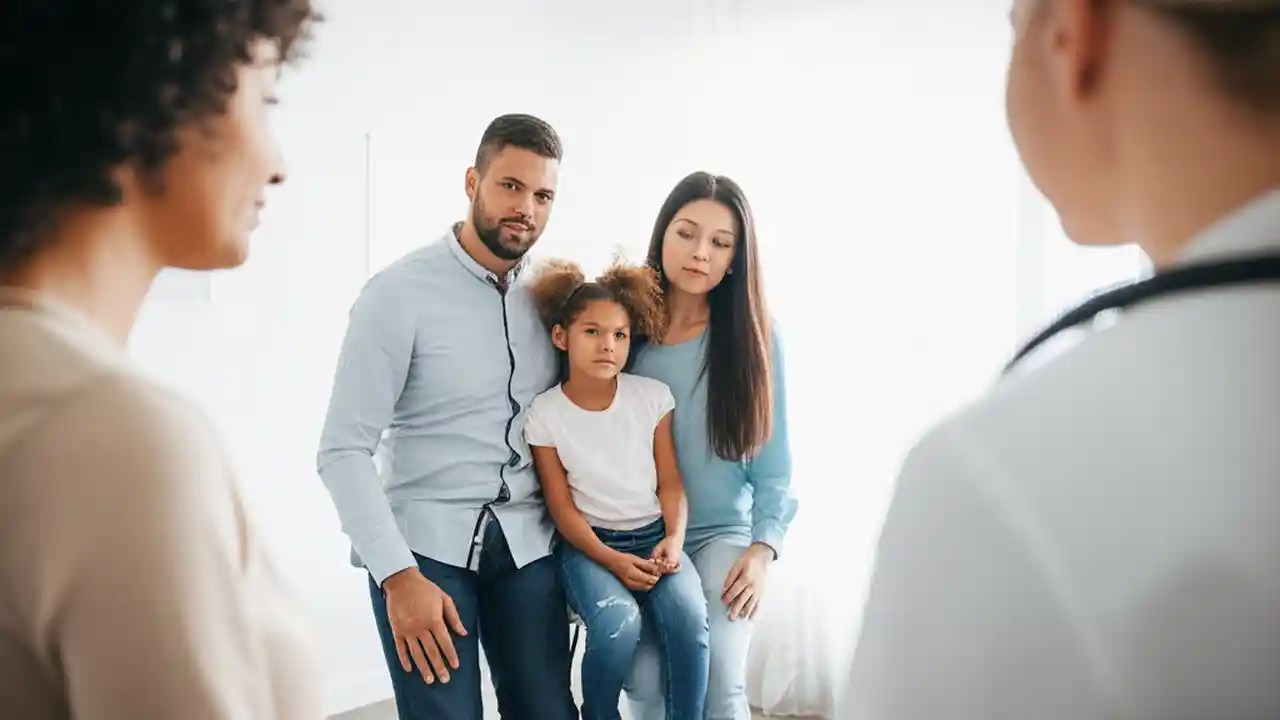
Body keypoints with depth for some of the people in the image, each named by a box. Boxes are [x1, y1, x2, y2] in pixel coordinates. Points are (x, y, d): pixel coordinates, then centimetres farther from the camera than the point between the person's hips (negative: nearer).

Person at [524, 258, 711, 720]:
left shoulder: (653, 396, -3)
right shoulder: (545, 413, -7)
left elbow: (670, 481, 1)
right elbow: (561, 506, -6)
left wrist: (674, 538, -16)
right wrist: (611, 560, -18)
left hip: (653, 535, 2)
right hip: (588, 542, -2)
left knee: (688, 616, -28)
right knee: (618, 622, -31)